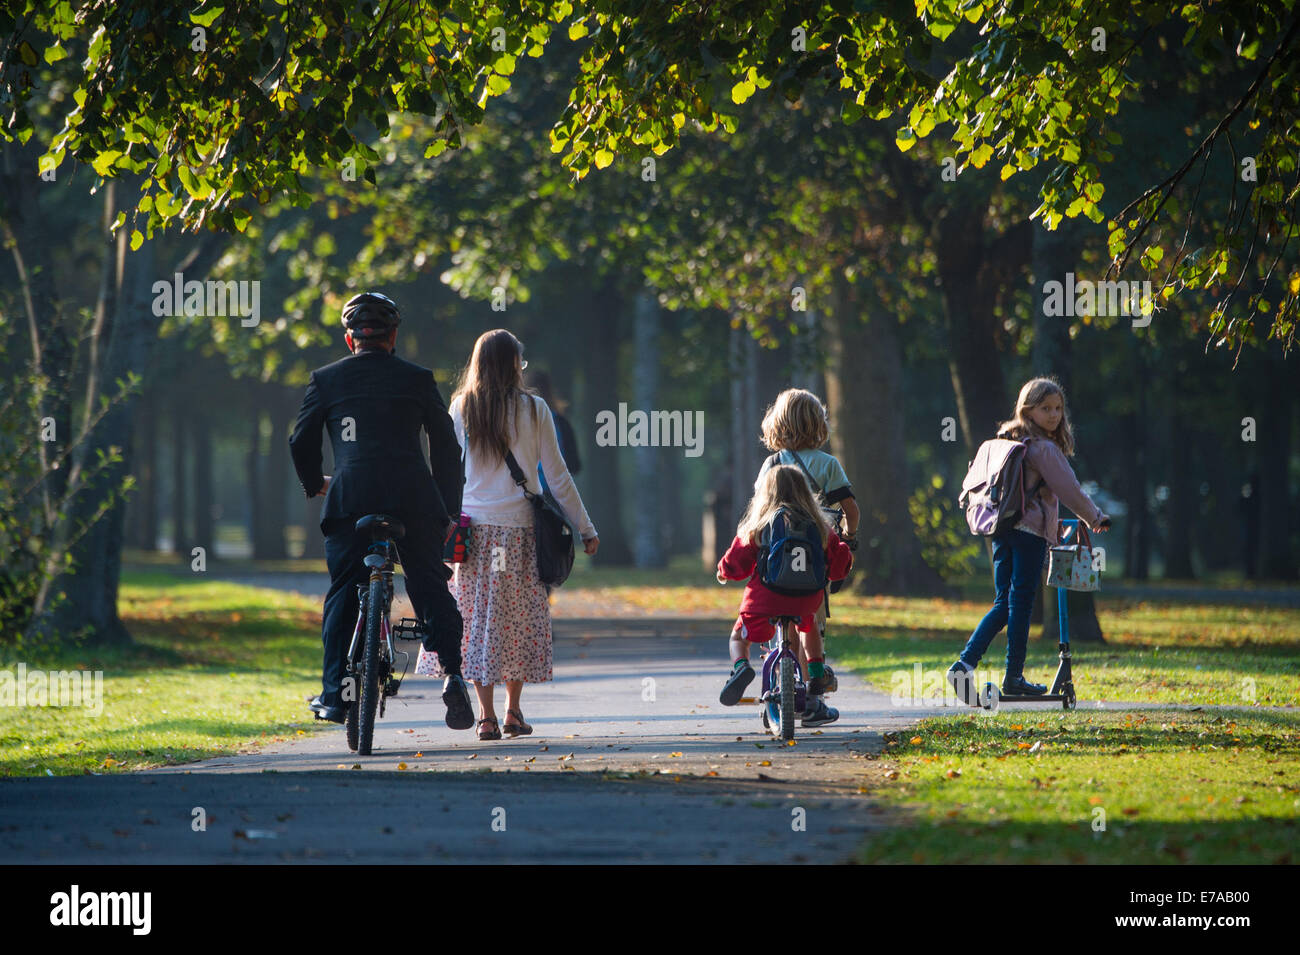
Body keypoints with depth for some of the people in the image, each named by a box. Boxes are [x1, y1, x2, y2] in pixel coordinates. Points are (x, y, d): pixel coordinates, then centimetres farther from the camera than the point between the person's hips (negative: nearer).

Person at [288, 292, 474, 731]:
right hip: (413, 498, 0)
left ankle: (335, 695, 2)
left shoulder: (326, 379, 11)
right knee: (431, 588, 8)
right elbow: (447, 449, 12)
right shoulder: (417, 379, 11)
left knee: (344, 595, 7)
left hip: (350, 498, 0)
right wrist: (448, 514, 19)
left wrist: (315, 484, 32)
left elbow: (301, 443, 12)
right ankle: (452, 671, -7)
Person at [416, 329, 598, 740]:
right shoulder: (533, 409, -1)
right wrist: (585, 528, 8)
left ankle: (486, 715, -2)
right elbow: (557, 476, 1)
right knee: (519, 618, 10)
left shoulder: (460, 409, 3)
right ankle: (514, 711, 11)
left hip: (472, 528, 1)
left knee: (476, 618, 4)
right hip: (519, 528, -1)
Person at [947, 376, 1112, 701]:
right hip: (1030, 529, -7)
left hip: (1002, 529, 7)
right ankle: (1013, 678, 6)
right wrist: (1095, 518, 7)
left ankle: (964, 664, -3)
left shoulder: (1006, 440, 14)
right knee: (1021, 603, 0)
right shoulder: (1043, 448, -11)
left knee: (1004, 604, 10)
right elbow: (1068, 489, -9)